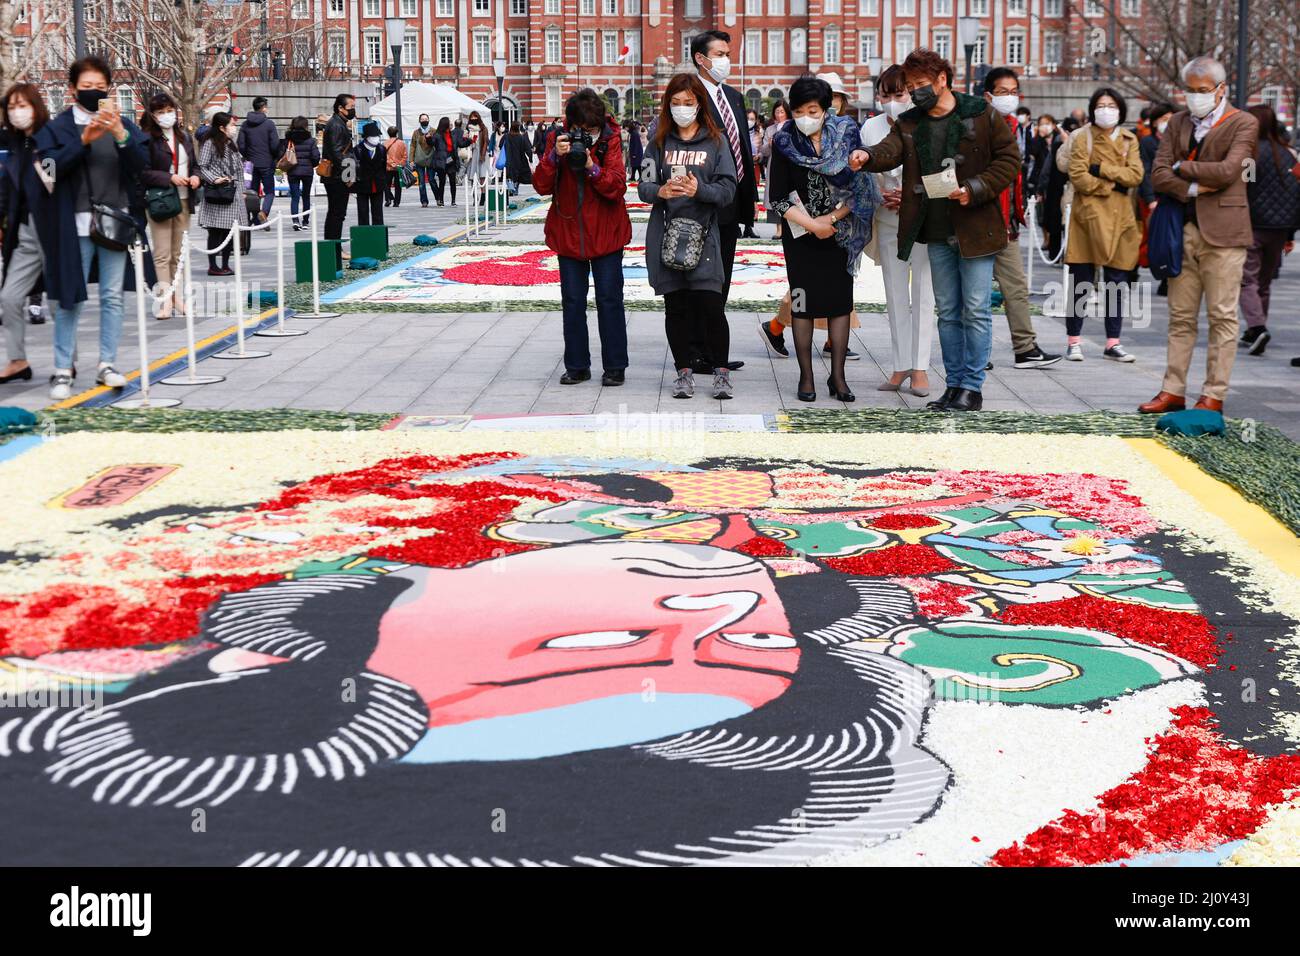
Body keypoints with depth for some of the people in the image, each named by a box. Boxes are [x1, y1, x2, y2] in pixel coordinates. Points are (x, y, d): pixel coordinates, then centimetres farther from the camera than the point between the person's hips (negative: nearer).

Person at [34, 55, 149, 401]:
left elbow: (141, 162, -4)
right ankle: (62, 370, 4)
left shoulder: (123, 124, 10)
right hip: (75, 225, -2)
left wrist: (119, 133, -20)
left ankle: (107, 364, 15)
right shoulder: (58, 126, 3)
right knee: (70, 298, -1)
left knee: (113, 296, 6)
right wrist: (83, 140, -21)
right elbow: (51, 165, -10)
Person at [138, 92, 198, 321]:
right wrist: (170, 178, -21)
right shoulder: (147, 139, -8)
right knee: (162, 254, -5)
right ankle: (165, 301, -6)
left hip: (184, 200, 6)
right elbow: (143, 173, -13)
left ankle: (179, 298, 18)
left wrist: (195, 177, 0)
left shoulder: (184, 136, 13)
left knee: (179, 253, 12)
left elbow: (194, 163, 21)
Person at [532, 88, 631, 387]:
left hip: (605, 233, -2)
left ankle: (615, 366, 9)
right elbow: (542, 186, -9)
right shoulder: (558, 140, -2)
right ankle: (577, 366, 16)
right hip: (568, 232, 2)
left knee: (609, 300, 1)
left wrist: (592, 167, -27)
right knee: (572, 301, 7)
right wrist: (554, 157, -23)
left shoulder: (610, 140, -7)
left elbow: (618, 187, -14)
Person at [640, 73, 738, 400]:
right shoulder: (660, 141, 11)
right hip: (665, 233, 2)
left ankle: (721, 372, 3)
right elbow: (644, 186, 4)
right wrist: (661, 191, -18)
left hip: (703, 232, -2)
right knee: (675, 306, 5)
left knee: (710, 304, -10)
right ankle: (684, 371, 15)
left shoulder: (715, 141, 6)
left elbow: (728, 187, -1)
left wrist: (699, 190, -19)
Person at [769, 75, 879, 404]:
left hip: (840, 234, 1)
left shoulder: (846, 135, -3)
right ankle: (806, 377, 7)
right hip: (800, 236, 0)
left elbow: (858, 189, -5)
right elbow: (779, 199, -5)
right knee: (802, 304, 1)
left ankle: (838, 377, 7)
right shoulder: (785, 142, -3)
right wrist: (812, 225, -12)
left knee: (840, 303, 1)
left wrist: (829, 220, -12)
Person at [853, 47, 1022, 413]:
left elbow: (1009, 159, -3)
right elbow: (890, 151, -10)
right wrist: (868, 157, -34)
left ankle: (972, 387, 4)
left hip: (976, 228, -5)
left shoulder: (981, 115, -4)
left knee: (976, 310, -2)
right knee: (947, 311, 10)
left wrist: (975, 190, -16)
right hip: (937, 232, 5)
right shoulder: (909, 124, 8)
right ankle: (954, 384, 18)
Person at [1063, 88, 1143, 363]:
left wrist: (1102, 169, -11)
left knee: (1118, 283, 4)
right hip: (1089, 214, -3)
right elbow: (1078, 177, -10)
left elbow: (1136, 175, -4)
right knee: (1081, 281, -1)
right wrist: (1112, 185, -11)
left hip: (1120, 217, 3)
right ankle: (1074, 341, 7)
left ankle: (1113, 343, 10)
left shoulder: (1129, 140, 11)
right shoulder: (1083, 138, 2)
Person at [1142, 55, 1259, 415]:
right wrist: (1193, 188, -11)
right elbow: (1159, 174, 4)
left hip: (1222, 231, -5)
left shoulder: (1243, 123, -1)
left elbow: (1227, 171, -15)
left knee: (1222, 317, -1)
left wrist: (1182, 166, -3)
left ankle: (1214, 396, 3)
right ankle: (1173, 391, 14)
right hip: (1183, 230, 5)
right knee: (1180, 317, 9)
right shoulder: (1178, 122, 13)